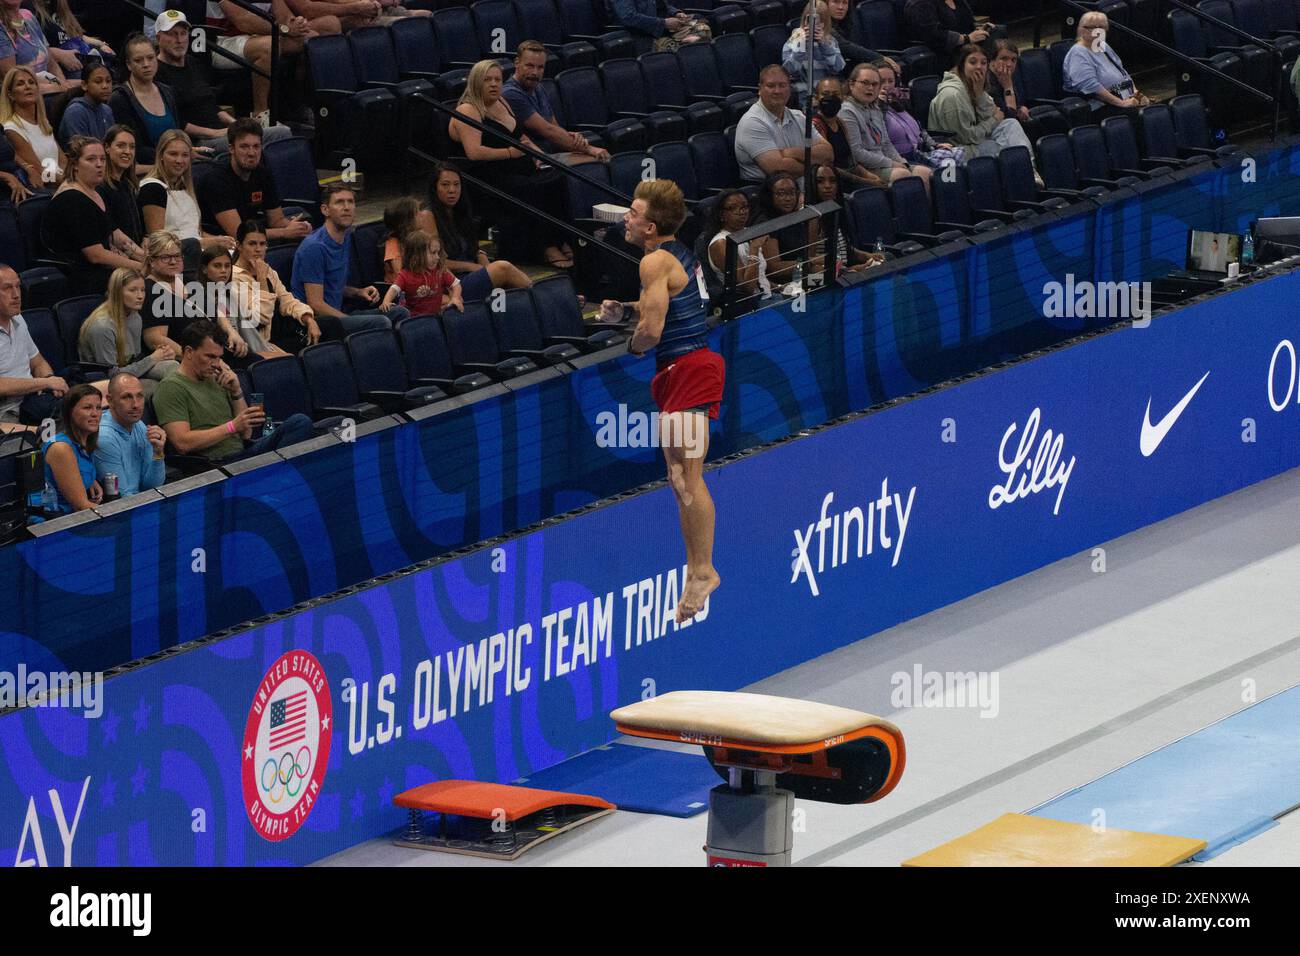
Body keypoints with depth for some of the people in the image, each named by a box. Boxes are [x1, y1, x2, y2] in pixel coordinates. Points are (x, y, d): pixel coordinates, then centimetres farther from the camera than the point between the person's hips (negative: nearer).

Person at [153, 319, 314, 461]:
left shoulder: (216, 381, 22)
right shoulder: (171, 388, 0)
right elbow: (182, 444, -13)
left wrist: (237, 392, 7)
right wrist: (232, 427, -14)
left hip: (243, 451, 8)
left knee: (300, 422, -18)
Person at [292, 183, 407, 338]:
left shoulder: (346, 238, 13)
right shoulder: (314, 247, -17)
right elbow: (316, 305, -18)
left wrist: (358, 292, 7)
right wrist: (354, 323, -16)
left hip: (335, 314, 9)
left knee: (399, 313, 4)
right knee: (380, 323, -26)